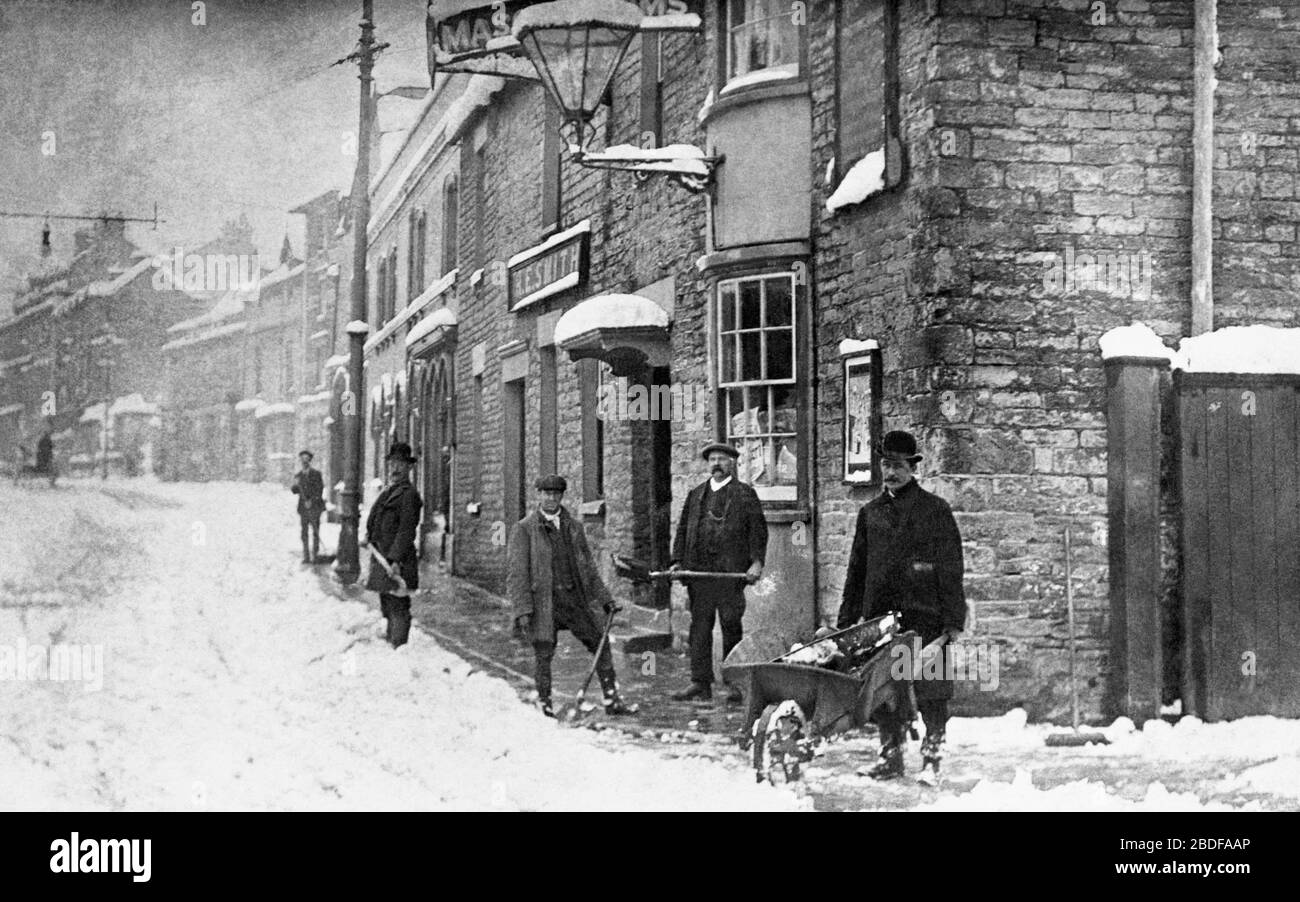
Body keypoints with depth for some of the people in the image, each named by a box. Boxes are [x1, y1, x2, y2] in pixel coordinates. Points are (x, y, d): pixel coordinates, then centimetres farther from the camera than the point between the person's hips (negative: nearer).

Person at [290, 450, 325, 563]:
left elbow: (320, 490, -3)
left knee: (315, 533, -3)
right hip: (303, 508, 3)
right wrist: (295, 485, -12)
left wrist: (311, 501, -12)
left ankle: (315, 556, 1)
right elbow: (294, 490, 10)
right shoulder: (297, 475, 12)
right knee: (304, 533, 0)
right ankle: (306, 557, 2)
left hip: (314, 507, -3)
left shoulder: (316, 474, 1)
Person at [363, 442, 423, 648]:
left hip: (396, 561, -10)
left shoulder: (408, 494, -12)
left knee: (398, 608, -7)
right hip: (382, 557, 10)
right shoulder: (388, 491, 17)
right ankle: (390, 643, 27)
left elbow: (406, 530, -19)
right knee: (387, 607, 18)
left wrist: (396, 560, -24)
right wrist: (370, 536, 12)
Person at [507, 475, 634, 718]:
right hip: (543, 600, -4)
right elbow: (516, 572, -7)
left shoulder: (573, 526, 12)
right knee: (543, 653, -2)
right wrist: (522, 610, -15)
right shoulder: (524, 529, -3)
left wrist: (604, 597, 14)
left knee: (600, 643, 3)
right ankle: (544, 705, 14)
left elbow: (587, 566, 18)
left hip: (574, 597, 4)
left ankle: (612, 701, 12)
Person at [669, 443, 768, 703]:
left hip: (731, 572, -4)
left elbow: (758, 530, 1)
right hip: (699, 571, 4)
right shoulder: (695, 495, 17)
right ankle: (700, 683, 6)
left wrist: (757, 562, -11)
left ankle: (736, 683, 6)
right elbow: (683, 530, 18)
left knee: (732, 627, 0)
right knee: (699, 627, 3)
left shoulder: (745, 494, 5)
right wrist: (678, 561, 6)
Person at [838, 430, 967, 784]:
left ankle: (932, 758, 9)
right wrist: (846, 619, 14)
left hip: (925, 616, -4)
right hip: (879, 616, 4)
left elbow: (951, 569, -2)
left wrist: (954, 619, -8)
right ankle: (891, 756, 17)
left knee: (930, 693, -1)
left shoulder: (935, 510, 2)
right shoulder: (870, 513, 15)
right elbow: (857, 568, 18)